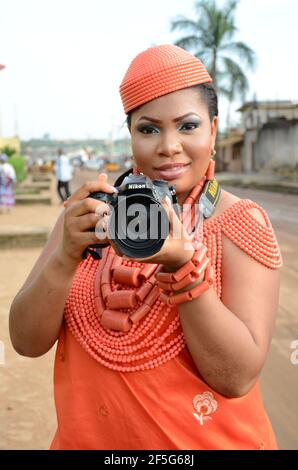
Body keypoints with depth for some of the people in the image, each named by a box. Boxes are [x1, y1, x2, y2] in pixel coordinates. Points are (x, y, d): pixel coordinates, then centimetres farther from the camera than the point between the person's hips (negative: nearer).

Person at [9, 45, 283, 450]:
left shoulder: (241, 224, -12)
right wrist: (68, 255, -27)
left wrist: (181, 263, -31)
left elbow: (237, 378, -20)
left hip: (204, 440, -2)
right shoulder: (96, 211, -5)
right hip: (85, 437, 3)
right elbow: (27, 342, -10)